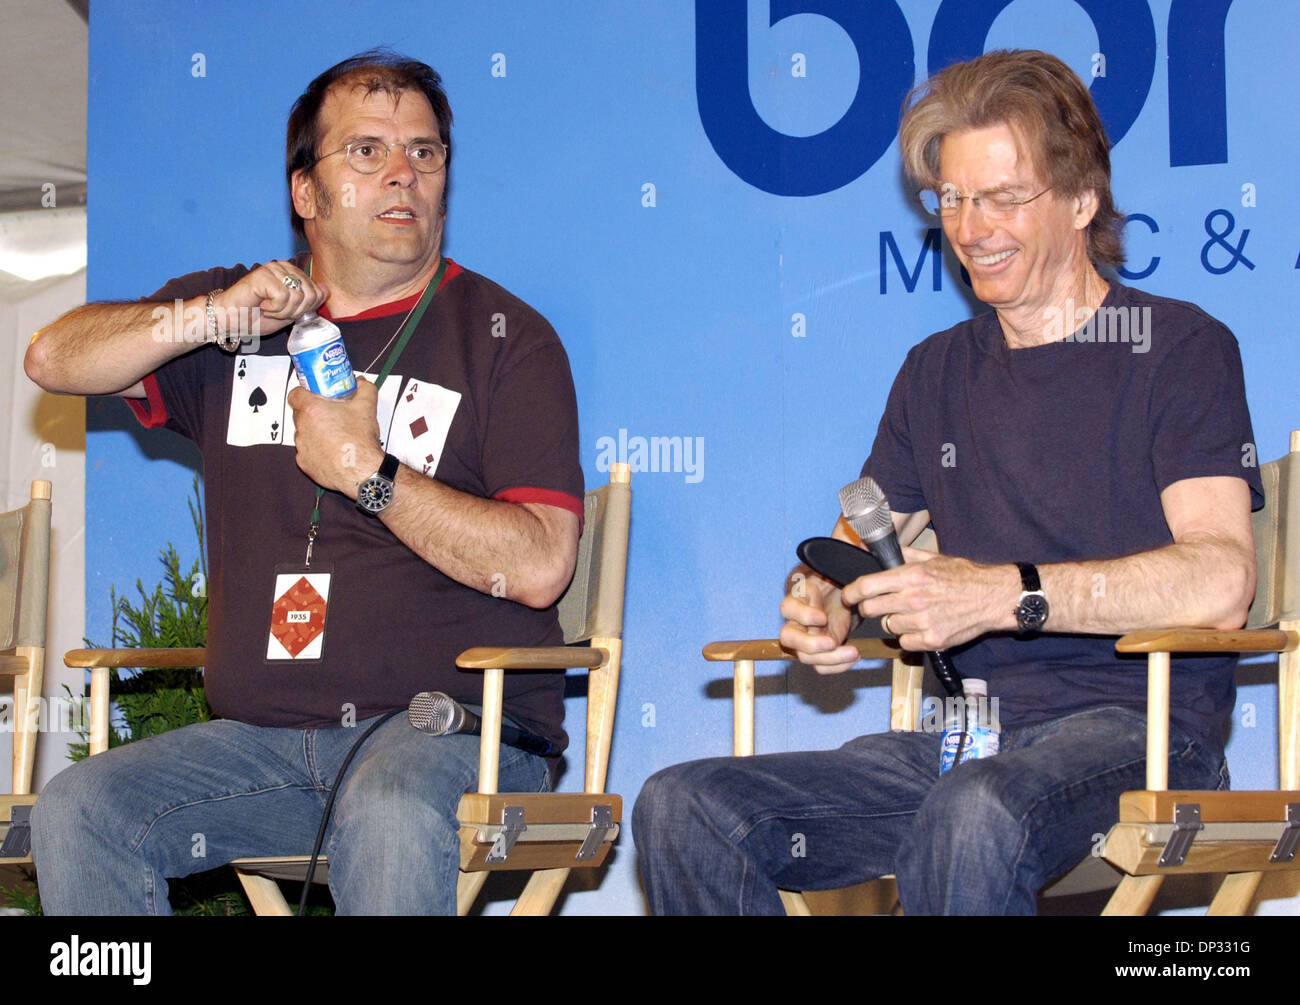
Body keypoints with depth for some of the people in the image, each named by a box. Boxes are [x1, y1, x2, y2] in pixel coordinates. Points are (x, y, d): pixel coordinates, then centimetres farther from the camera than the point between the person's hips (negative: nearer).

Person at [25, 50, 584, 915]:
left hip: (454, 723, -4)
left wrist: (366, 470, -11)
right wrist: (213, 316, -9)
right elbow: (56, 361, 5)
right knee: (78, 810, -19)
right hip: (262, 737, 5)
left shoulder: (504, 338, 3)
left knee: (389, 816, -38)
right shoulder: (246, 315, 17)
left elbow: (540, 566, -8)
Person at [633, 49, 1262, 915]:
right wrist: (822, 604, -1)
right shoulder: (937, 373, 21)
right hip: (966, 739, 6)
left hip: (1132, 725, -6)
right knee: (684, 808, -17)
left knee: (975, 812, -41)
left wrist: (1004, 594, -21)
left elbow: (1220, 581, -13)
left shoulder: (1178, 347, 1)